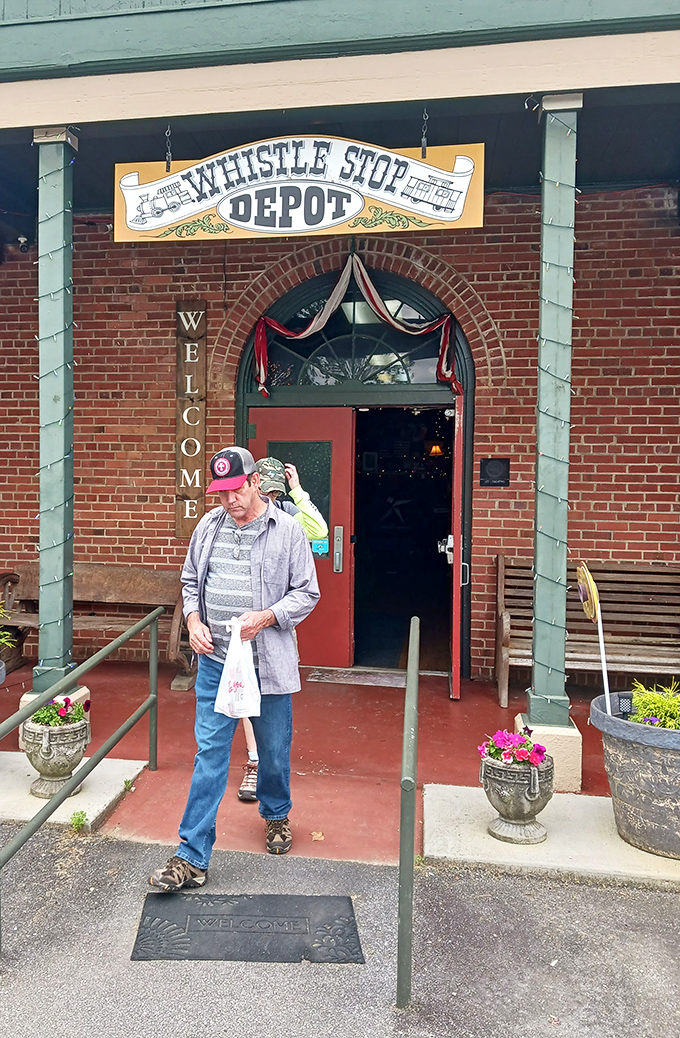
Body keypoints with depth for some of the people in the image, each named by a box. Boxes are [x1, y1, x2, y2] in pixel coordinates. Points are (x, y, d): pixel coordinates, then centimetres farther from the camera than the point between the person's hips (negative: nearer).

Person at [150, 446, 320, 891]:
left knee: (275, 751, 15)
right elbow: (190, 580, 15)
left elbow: (307, 593, -4)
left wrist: (265, 617, -18)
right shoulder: (208, 526, 4)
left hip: (269, 662, -2)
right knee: (209, 754, 3)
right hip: (215, 660, 2)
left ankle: (277, 814, 45)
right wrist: (194, 621, -2)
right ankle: (193, 857, 10)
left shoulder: (287, 529, -7)